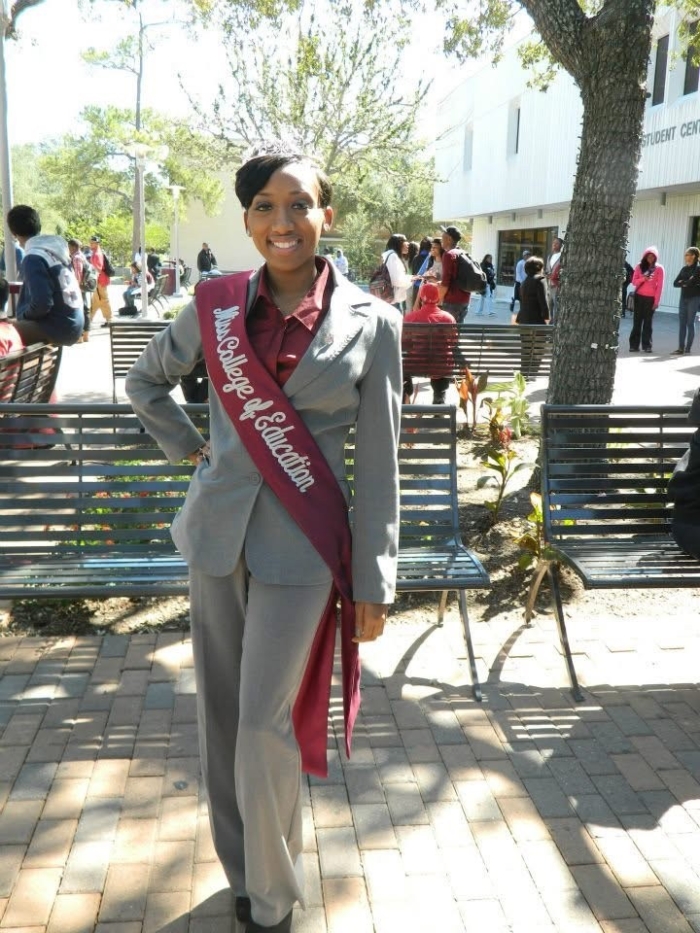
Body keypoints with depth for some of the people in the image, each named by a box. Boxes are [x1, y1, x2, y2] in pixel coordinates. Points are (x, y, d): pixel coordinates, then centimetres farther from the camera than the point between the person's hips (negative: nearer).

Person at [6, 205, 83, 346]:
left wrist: (23, 315, -2)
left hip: (59, 328, -9)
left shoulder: (33, 258, -15)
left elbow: (41, 303, -23)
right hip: (74, 324, 9)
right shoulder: (56, 248, 10)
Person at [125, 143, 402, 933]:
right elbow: (145, 380, 19)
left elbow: (377, 464, -4)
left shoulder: (370, 323, -5)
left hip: (302, 543, -3)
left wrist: (373, 583, -3)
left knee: (263, 725, -2)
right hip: (218, 532, 3)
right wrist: (188, 447, 6)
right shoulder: (217, 304, 1)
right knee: (221, 715, 12)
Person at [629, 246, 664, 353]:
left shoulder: (659, 268, 0)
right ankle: (634, 345, 0)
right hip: (639, 297, 1)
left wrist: (656, 301, -8)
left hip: (651, 298, -1)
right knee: (637, 321, 0)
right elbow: (634, 282, 2)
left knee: (647, 321, 1)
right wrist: (643, 279, -17)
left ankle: (647, 345, 2)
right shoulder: (639, 266, 5)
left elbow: (660, 286, -3)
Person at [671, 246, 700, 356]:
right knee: (682, 323, 2)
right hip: (683, 298, 6)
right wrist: (686, 283, -10)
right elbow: (675, 283, 6)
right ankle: (681, 348, 2)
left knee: (690, 323, -3)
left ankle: (688, 348, 2)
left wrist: (682, 282, 0)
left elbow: (691, 282, -17)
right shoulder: (684, 269, 13)